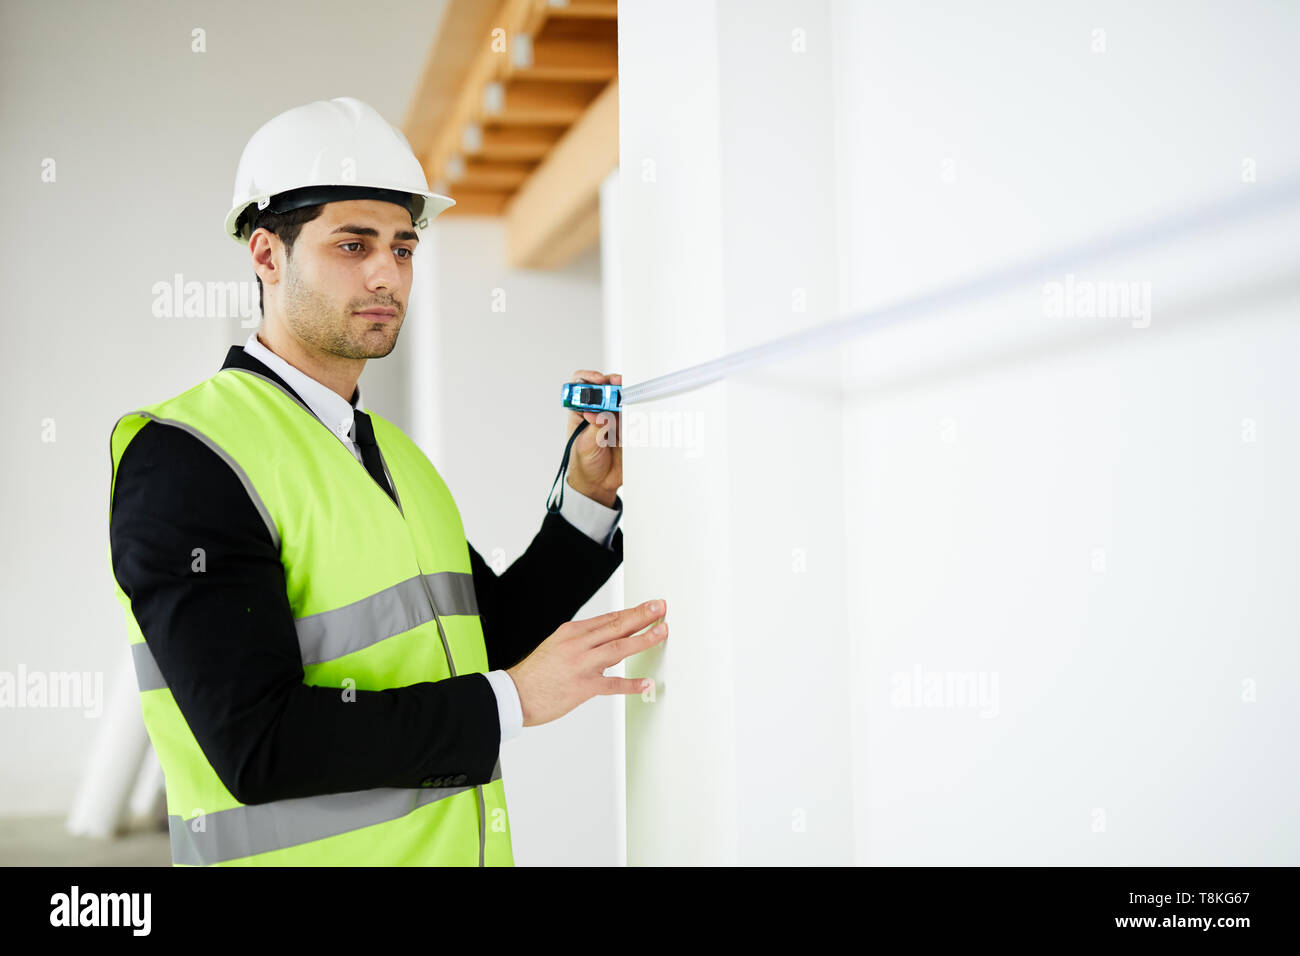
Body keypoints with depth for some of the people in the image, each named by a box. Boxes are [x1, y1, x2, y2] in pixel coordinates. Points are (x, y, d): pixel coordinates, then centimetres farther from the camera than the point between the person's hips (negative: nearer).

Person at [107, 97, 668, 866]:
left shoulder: (393, 452, 10)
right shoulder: (183, 459, -16)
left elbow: (488, 640, 12)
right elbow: (257, 747, -23)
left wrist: (589, 496, 0)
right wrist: (514, 700, -20)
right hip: (307, 852, -7)